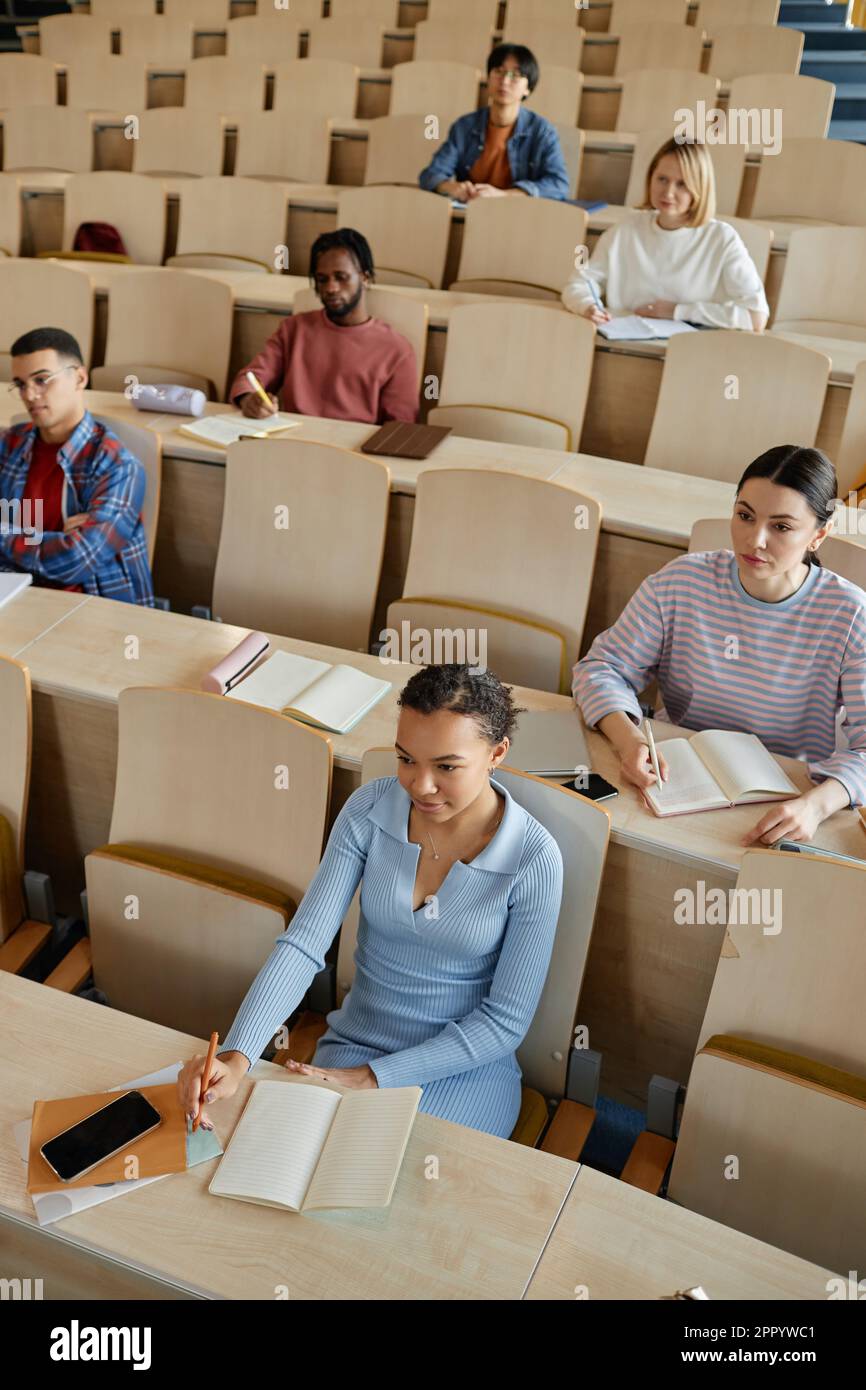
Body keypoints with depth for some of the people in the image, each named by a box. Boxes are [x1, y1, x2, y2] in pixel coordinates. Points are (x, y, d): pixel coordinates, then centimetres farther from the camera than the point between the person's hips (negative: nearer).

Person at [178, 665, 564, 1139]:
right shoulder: (369, 809, -12)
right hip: (354, 1042, 2)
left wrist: (371, 1078, -17)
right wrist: (235, 1058, -29)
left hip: (466, 1065, -2)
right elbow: (303, 944, -14)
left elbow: (506, 1021, -13)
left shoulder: (534, 858, -19)